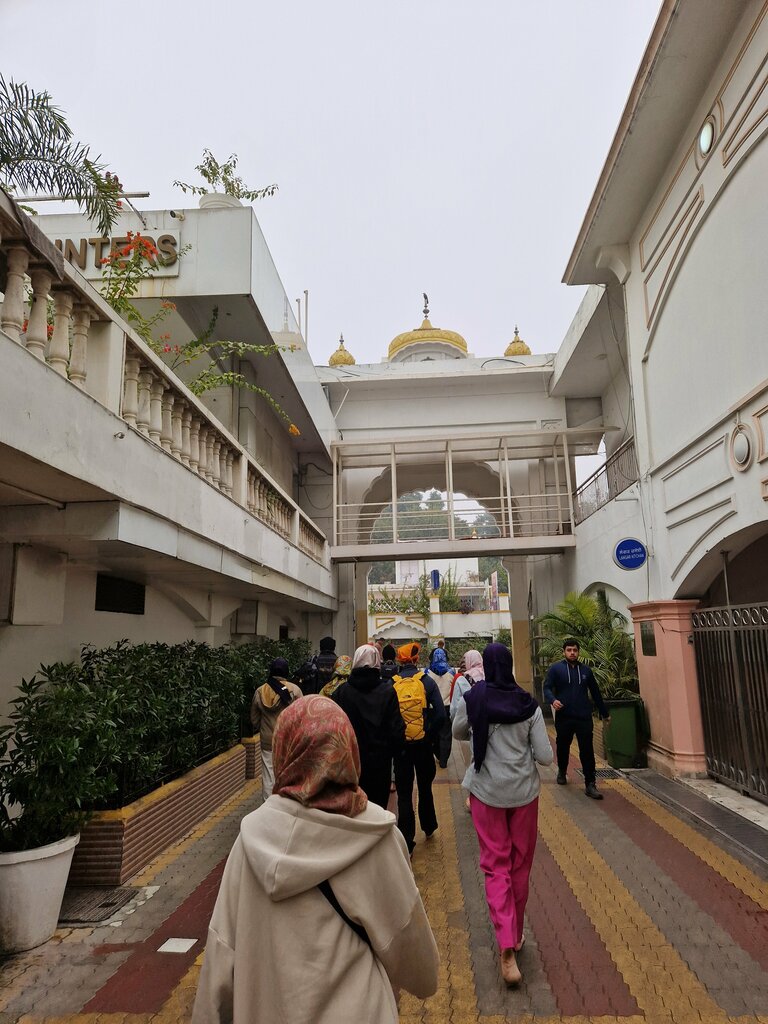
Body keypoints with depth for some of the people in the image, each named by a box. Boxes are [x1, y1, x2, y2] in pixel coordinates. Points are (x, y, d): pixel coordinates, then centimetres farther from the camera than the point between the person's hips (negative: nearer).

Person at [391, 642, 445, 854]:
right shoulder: (427, 682, -7)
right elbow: (440, 713, -12)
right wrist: (429, 732, 1)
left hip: (399, 744, -1)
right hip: (423, 744, 1)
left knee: (404, 793, 7)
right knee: (425, 787, 22)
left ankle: (407, 842, 8)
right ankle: (429, 827, 39)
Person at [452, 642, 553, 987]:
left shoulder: (472, 700, -11)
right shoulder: (528, 705, -10)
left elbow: (457, 732, 8)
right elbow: (546, 757, -9)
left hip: (486, 792, -1)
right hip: (523, 791, 1)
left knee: (496, 866, 8)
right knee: (520, 865, 17)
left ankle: (507, 949, -3)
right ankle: (515, 936, 34)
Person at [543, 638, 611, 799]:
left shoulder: (586, 670, 9)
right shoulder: (555, 668, -1)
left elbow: (595, 692, 16)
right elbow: (547, 688, -7)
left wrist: (604, 713, 20)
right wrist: (553, 700, -29)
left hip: (584, 717, 1)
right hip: (563, 717, -1)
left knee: (587, 751, -3)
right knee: (563, 747, 17)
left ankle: (590, 784, 2)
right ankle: (562, 772, 41)